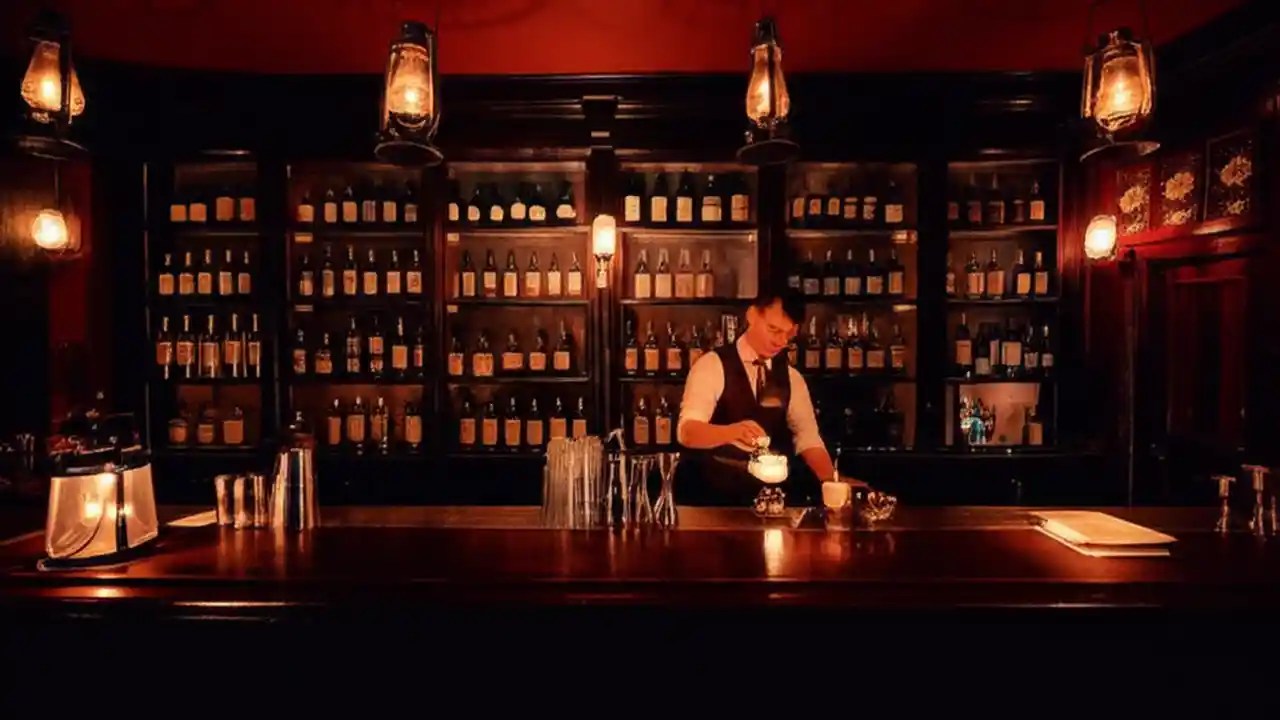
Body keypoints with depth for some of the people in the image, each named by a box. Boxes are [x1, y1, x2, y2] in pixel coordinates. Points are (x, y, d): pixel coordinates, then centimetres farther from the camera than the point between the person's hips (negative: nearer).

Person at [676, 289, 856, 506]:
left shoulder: (791, 378, 8)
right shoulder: (712, 365, -8)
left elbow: (808, 437, 6)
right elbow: (687, 432, -19)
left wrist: (833, 483, -11)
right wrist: (734, 431, -37)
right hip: (709, 497, -5)